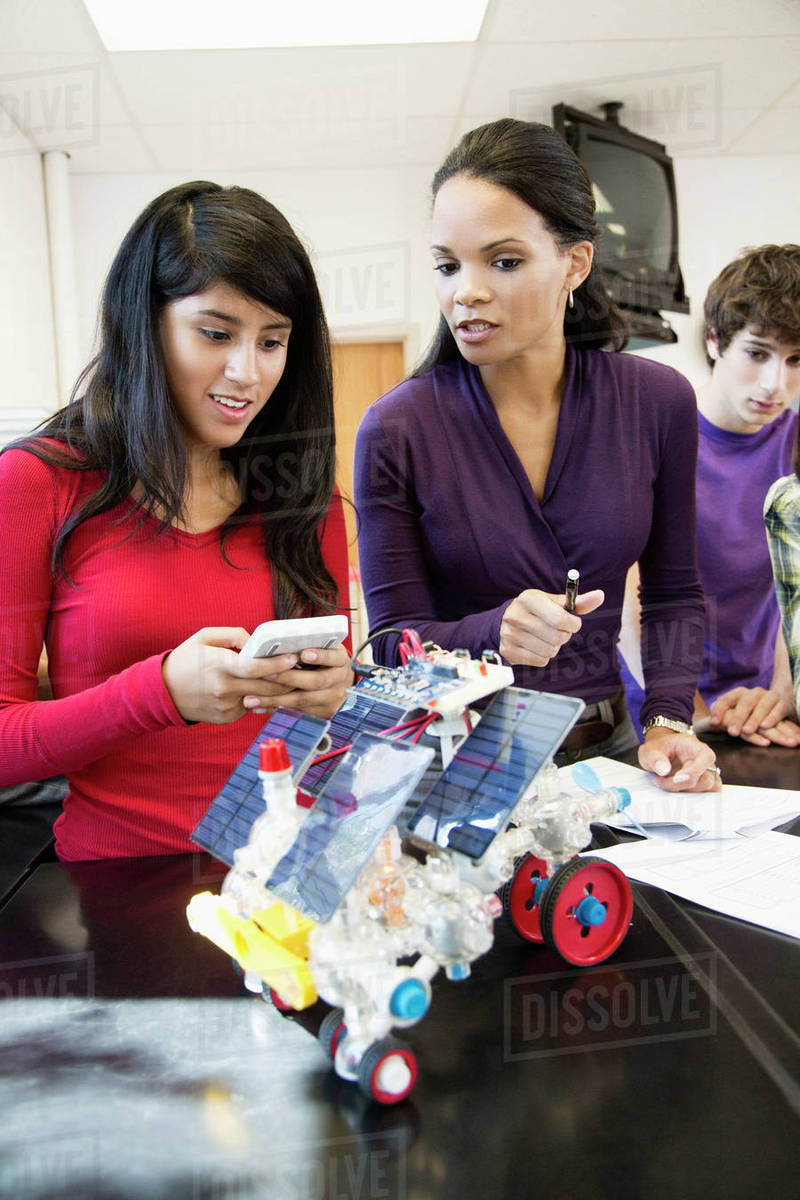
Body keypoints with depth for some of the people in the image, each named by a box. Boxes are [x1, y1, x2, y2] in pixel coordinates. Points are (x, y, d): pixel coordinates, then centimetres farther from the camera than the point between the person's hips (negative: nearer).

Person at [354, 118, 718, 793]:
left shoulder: (659, 402, -2)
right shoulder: (396, 431, -11)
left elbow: (674, 593, 9)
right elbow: (393, 638, -7)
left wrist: (668, 720, -5)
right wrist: (495, 632, -26)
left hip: (605, 739, 3)